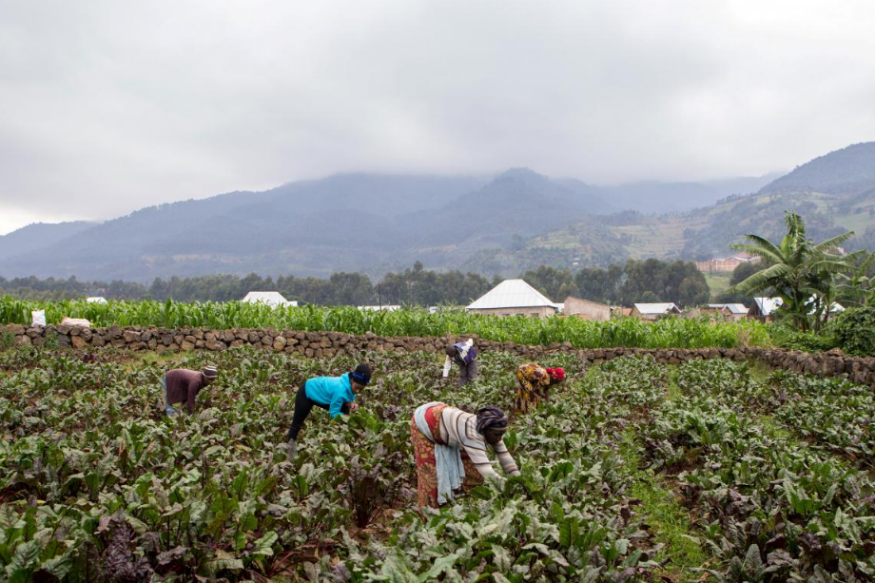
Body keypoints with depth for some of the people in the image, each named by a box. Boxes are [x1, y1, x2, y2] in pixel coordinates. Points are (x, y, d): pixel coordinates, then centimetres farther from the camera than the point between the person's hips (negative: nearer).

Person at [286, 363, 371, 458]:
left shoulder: (351, 384, -20)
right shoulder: (341, 390, -41)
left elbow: (347, 400, -5)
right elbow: (334, 413, -29)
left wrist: (352, 404, -26)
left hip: (321, 392, 7)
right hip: (307, 392, -7)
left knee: (345, 410, -2)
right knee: (297, 424, 7)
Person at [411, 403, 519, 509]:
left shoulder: (491, 431, -17)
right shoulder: (472, 433, -42)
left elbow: (505, 458, -13)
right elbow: (485, 469, -47)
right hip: (424, 423, -8)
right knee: (430, 472, -5)